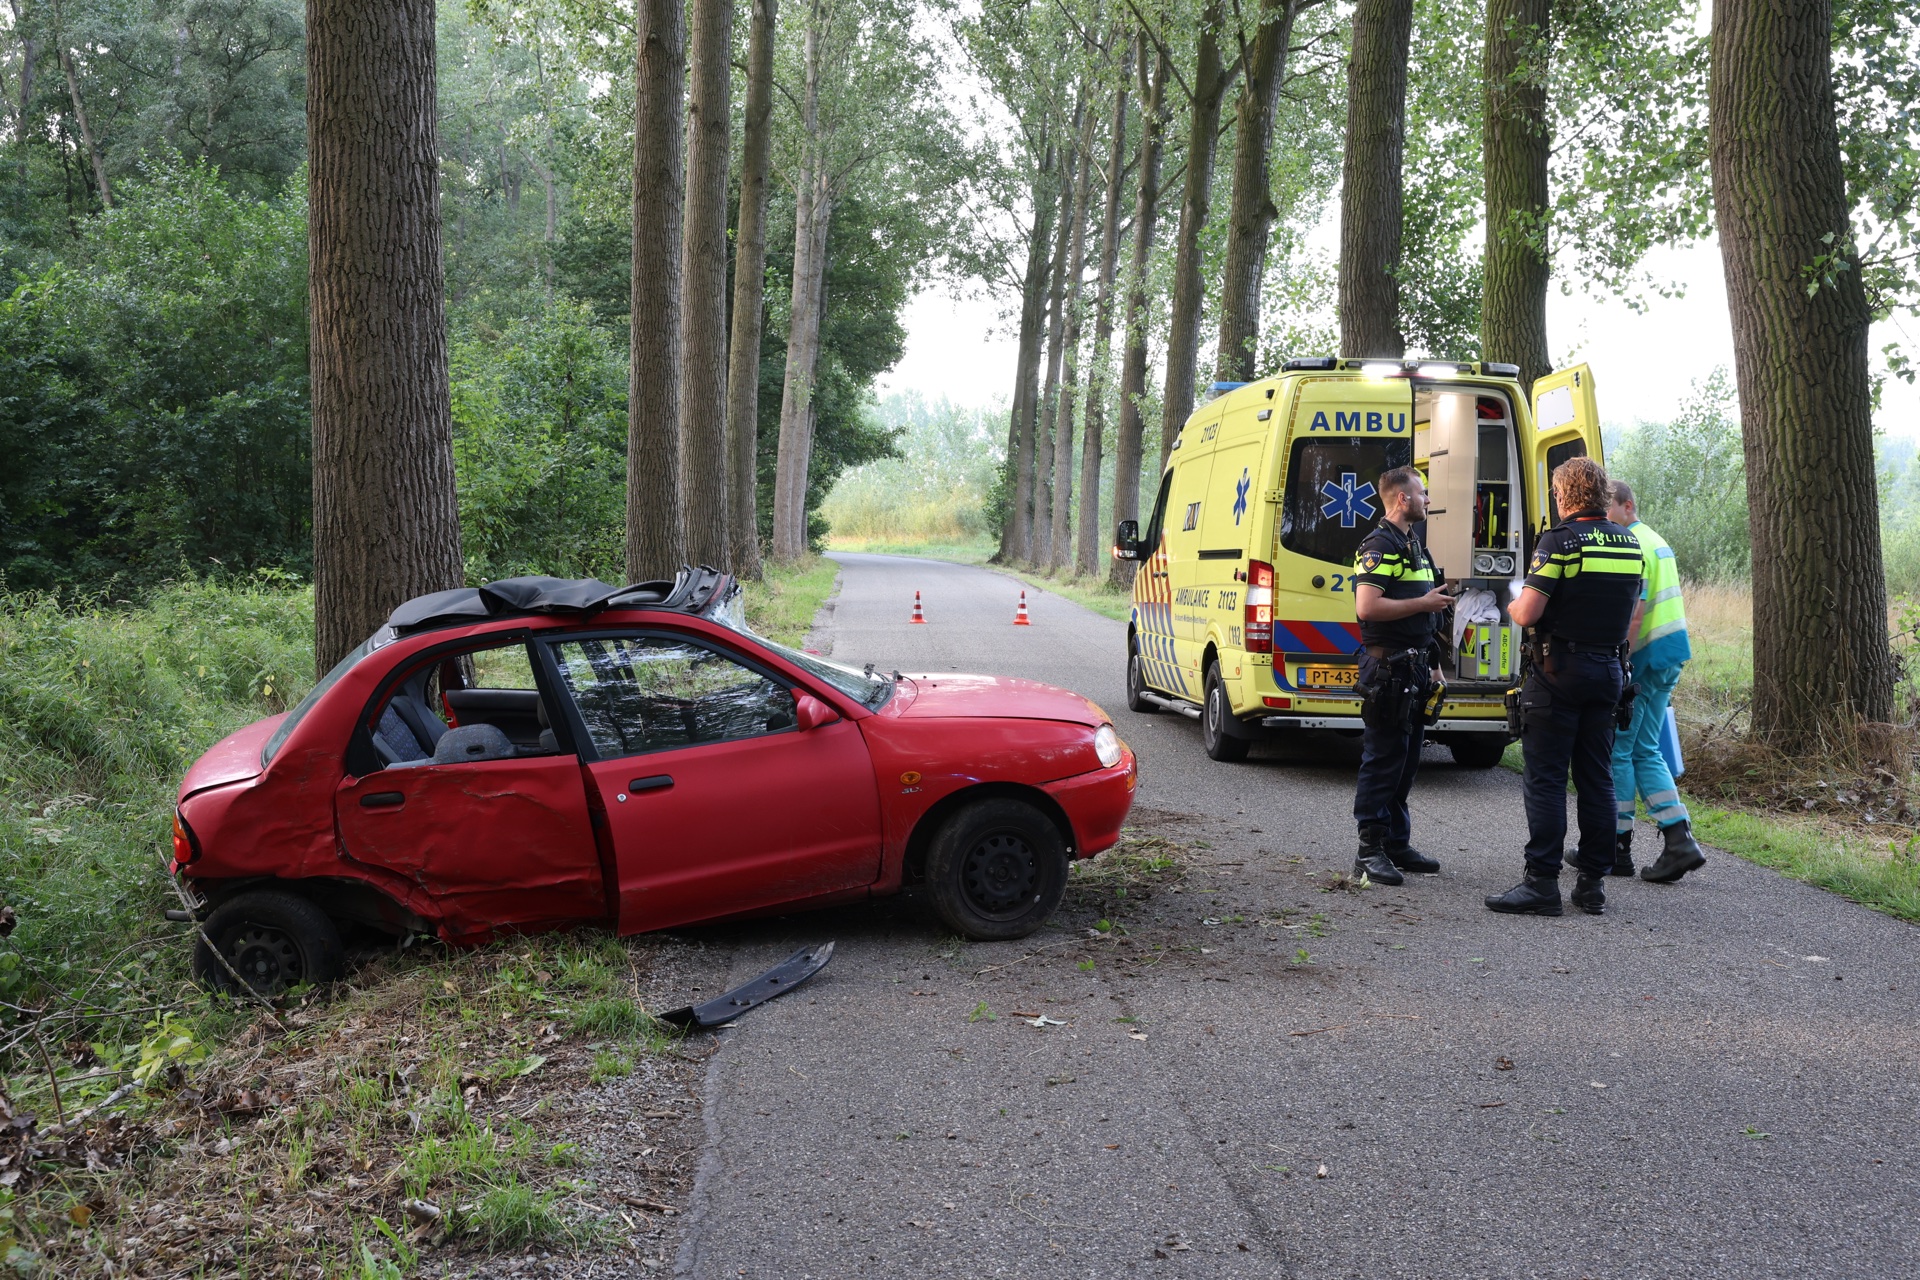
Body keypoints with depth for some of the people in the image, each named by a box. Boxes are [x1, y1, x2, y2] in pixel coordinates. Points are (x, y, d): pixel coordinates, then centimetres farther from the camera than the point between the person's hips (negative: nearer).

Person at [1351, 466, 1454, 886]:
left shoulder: (1415, 546, 19)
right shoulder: (1380, 545, -12)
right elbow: (1367, 607, -24)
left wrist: (1433, 664, 22)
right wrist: (1424, 603, -16)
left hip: (1415, 667, 10)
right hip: (1388, 666, -10)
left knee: (1406, 760, 13)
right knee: (1382, 759, -7)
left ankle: (1397, 843, 20)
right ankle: (1370, 851, -3)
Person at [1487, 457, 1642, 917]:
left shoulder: (1560, 540, -13)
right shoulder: (1630, 544, 9)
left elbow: (1528, 614, -18)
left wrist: (1511, 605, 3)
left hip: (1559, 671, -6)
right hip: (1609, 670, 7)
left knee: (1546, 779, -3)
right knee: (1597, 779, 10)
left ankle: (1542, 883, -4)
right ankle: (1593, 883, 13)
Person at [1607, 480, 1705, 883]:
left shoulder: (1631, 546, -15)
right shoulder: (1656, 540, 18)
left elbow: (1634, 612, -23)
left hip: (1642, 657, -10)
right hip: (1669, 655, 10)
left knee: (1617, 753, 0)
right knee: (1646, 752, 13)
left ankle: (1617, 847, 6)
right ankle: (1680, 840, 4)